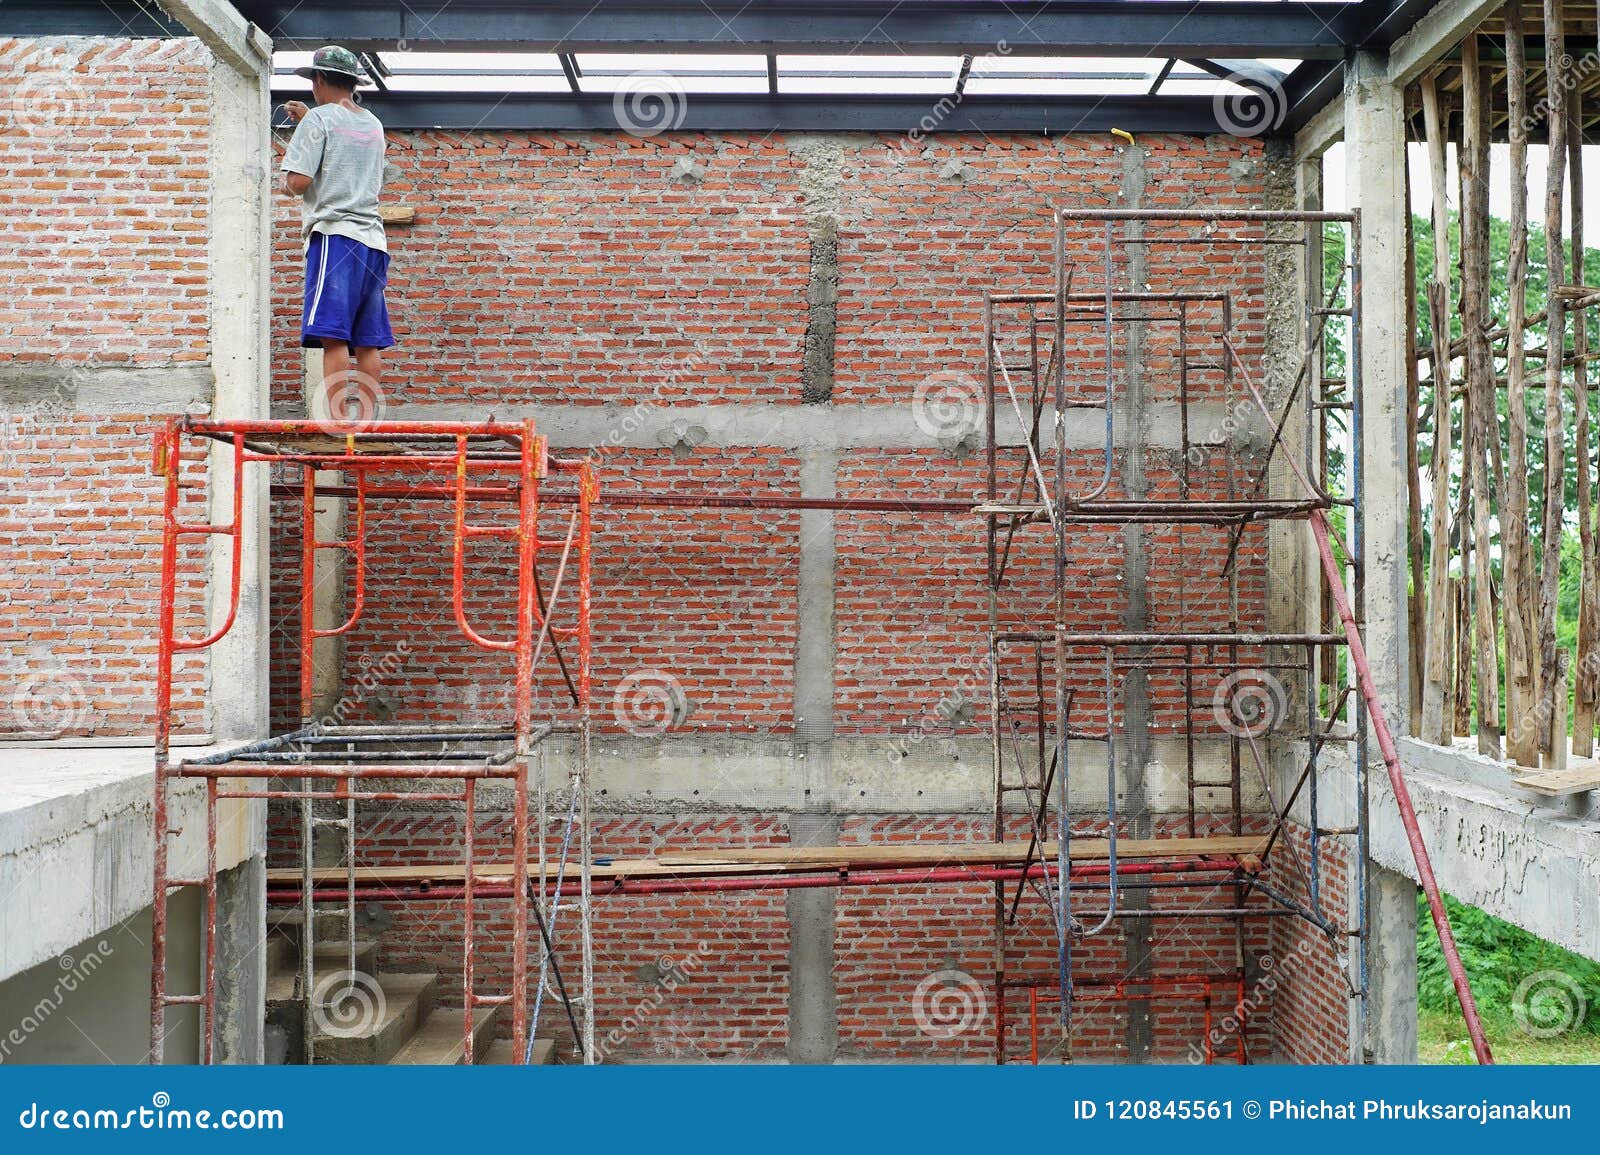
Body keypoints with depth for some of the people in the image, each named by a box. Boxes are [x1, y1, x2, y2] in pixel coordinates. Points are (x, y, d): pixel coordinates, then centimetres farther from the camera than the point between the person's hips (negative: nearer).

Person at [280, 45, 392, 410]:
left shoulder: (319, 119, -2)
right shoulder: (373, 124, 20)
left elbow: (299, 182, -11)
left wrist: (285, 182, 11)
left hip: (334, 233, -7)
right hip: (372, 238, 7)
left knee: (333, 336, -12)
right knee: (368, 342, 5)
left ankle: (340, 424, -19)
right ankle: (366, 421, 5)